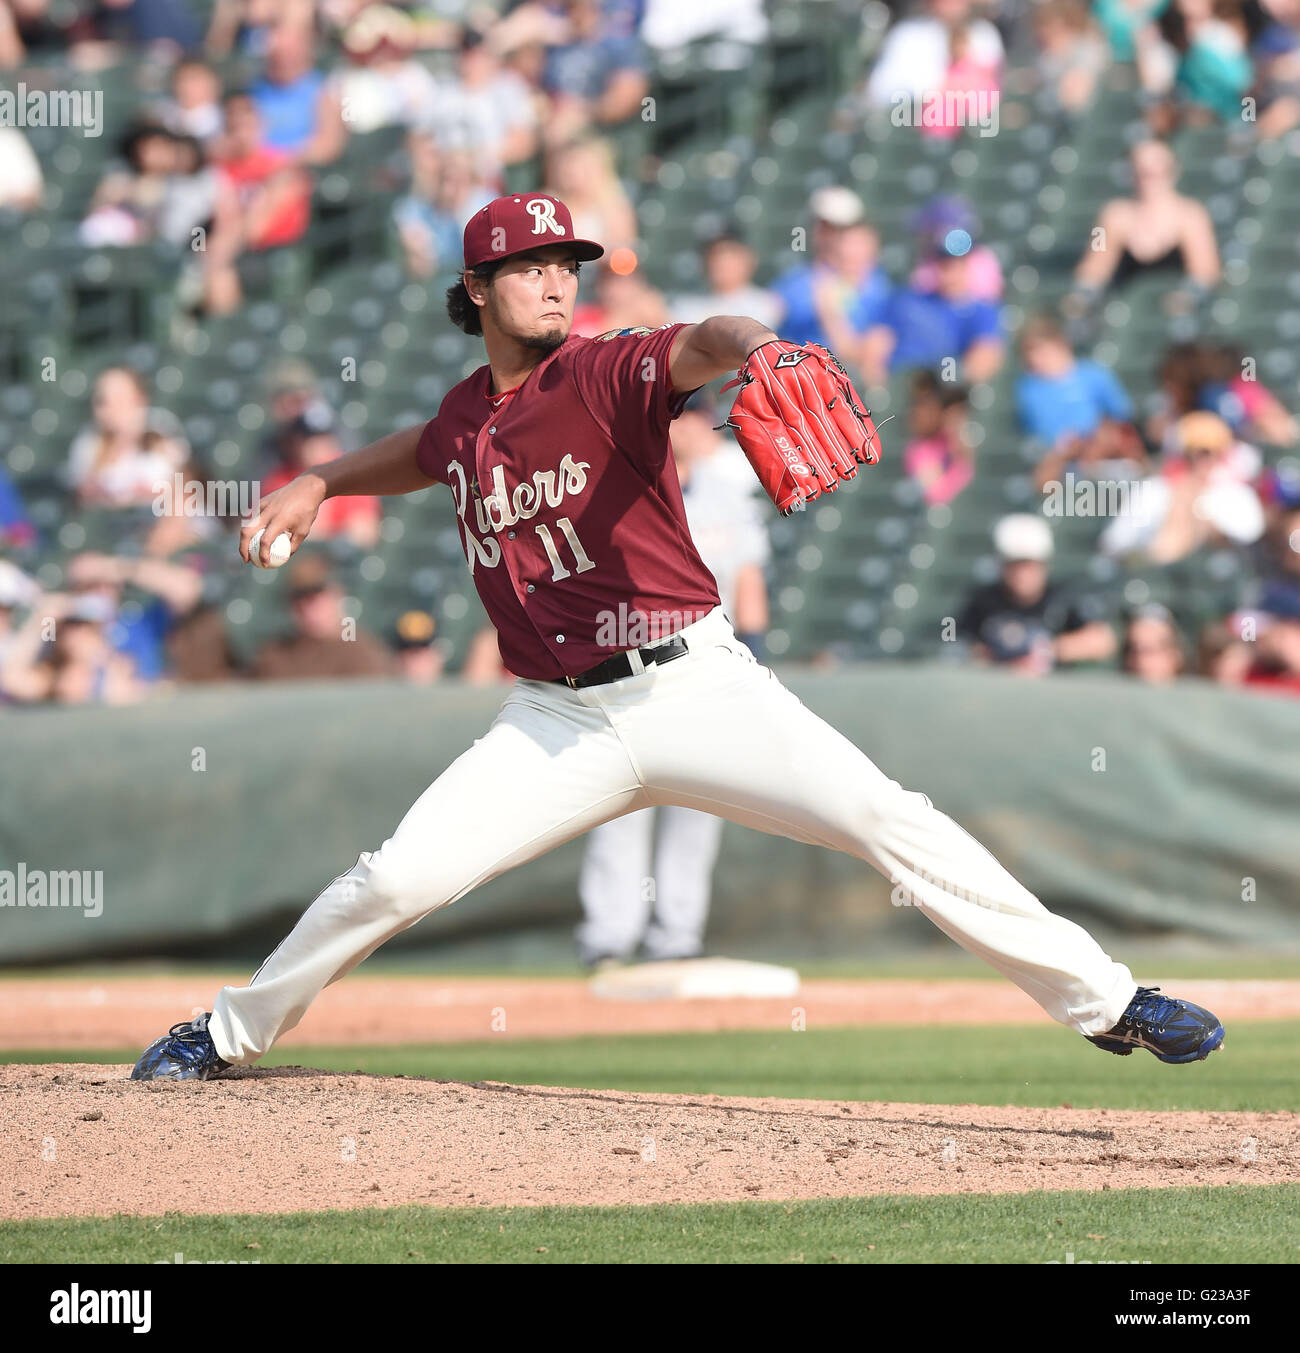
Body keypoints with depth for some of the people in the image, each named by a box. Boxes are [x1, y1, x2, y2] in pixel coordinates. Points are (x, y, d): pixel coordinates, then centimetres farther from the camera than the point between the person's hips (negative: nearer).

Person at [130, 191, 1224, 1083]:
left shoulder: (609, 373, -8)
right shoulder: (467, 414, 8)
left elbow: (695, 348, -33)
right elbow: (427, 453, 36)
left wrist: (744, 345, -54)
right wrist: (321, 483, 26)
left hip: (694, 686, -4)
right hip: (559, 722, 4)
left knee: (889, 823, -15)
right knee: (397, 880, -6)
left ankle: (1102, 998, -9)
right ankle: (231, 1033, 17)